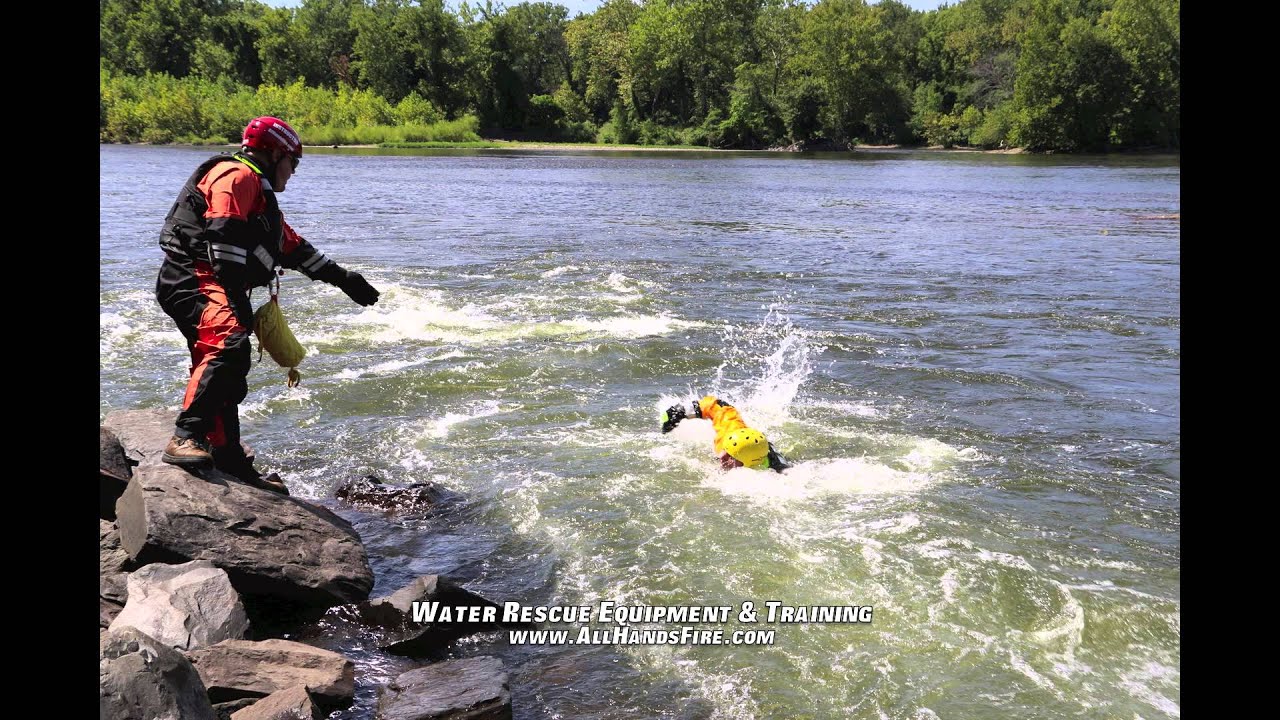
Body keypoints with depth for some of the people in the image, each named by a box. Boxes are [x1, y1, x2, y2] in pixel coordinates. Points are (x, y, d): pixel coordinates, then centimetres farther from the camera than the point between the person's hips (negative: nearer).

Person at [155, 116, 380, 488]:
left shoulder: (259, 193, 30)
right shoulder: (238, 175, -4)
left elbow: (293, 246, 35)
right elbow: (224, 236, -18)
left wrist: (343, 278, 35)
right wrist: (237, 294, -25)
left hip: (207, 286, 11)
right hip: (192, 281, -11)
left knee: (228, 380, 11)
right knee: (228, 343, -33)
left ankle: (234, 469, 18)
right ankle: (186, 438, -39)